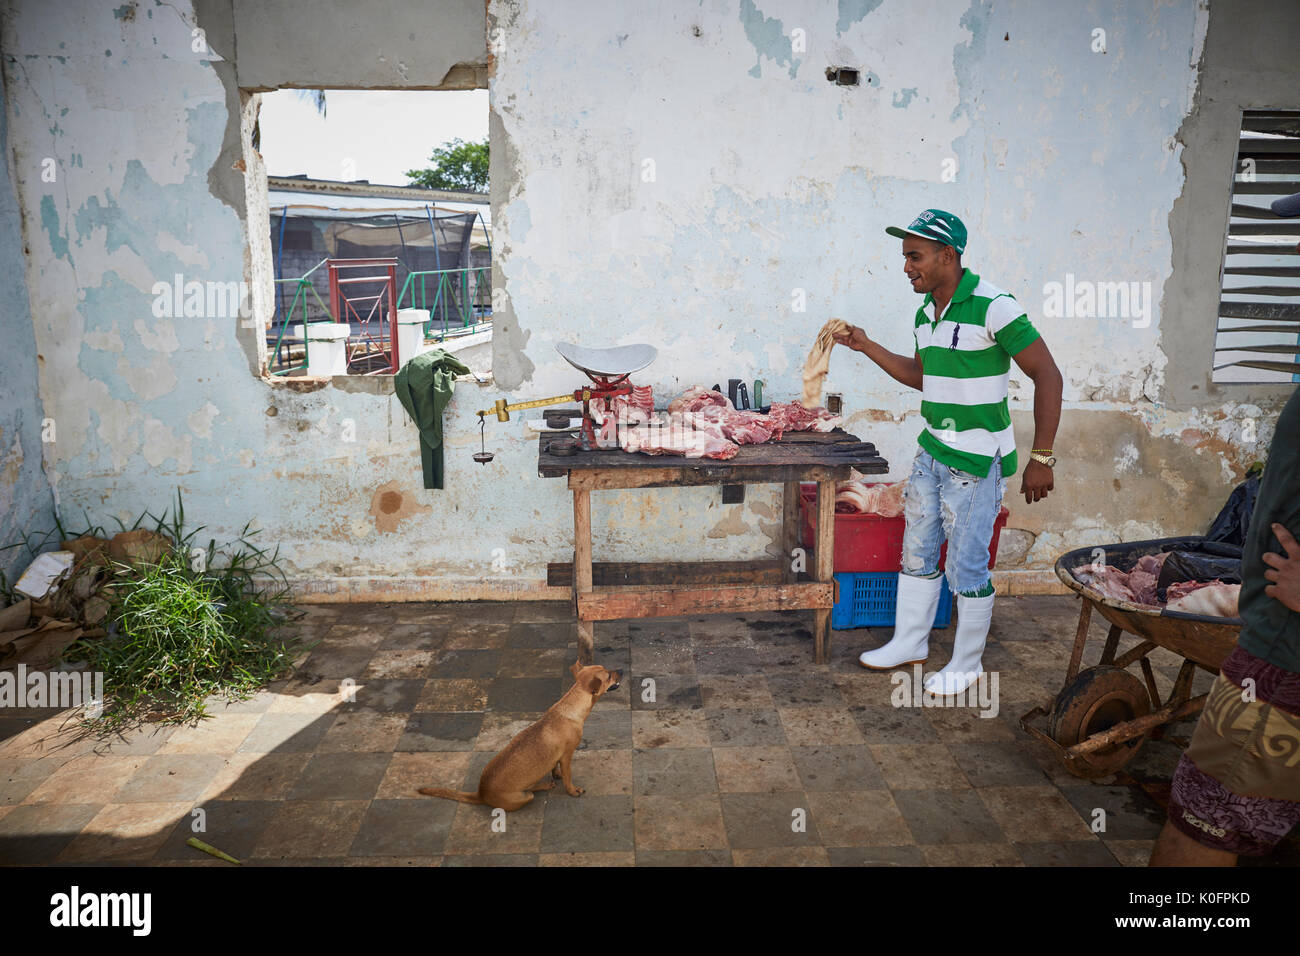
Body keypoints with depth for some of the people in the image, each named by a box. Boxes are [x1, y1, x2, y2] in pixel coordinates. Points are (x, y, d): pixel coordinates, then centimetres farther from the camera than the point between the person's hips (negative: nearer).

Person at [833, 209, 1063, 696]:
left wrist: (1041, 459, -18)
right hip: (931, 451, 8)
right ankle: (910, 641, 32)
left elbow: (1047, 376, -16)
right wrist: (867, 347, 11)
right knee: (917, 552, 15)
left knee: (967, 567, 2)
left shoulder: (992, 307, -17)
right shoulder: (926, 310, 8)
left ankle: (967, 664, 21)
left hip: (976, 461, -8)